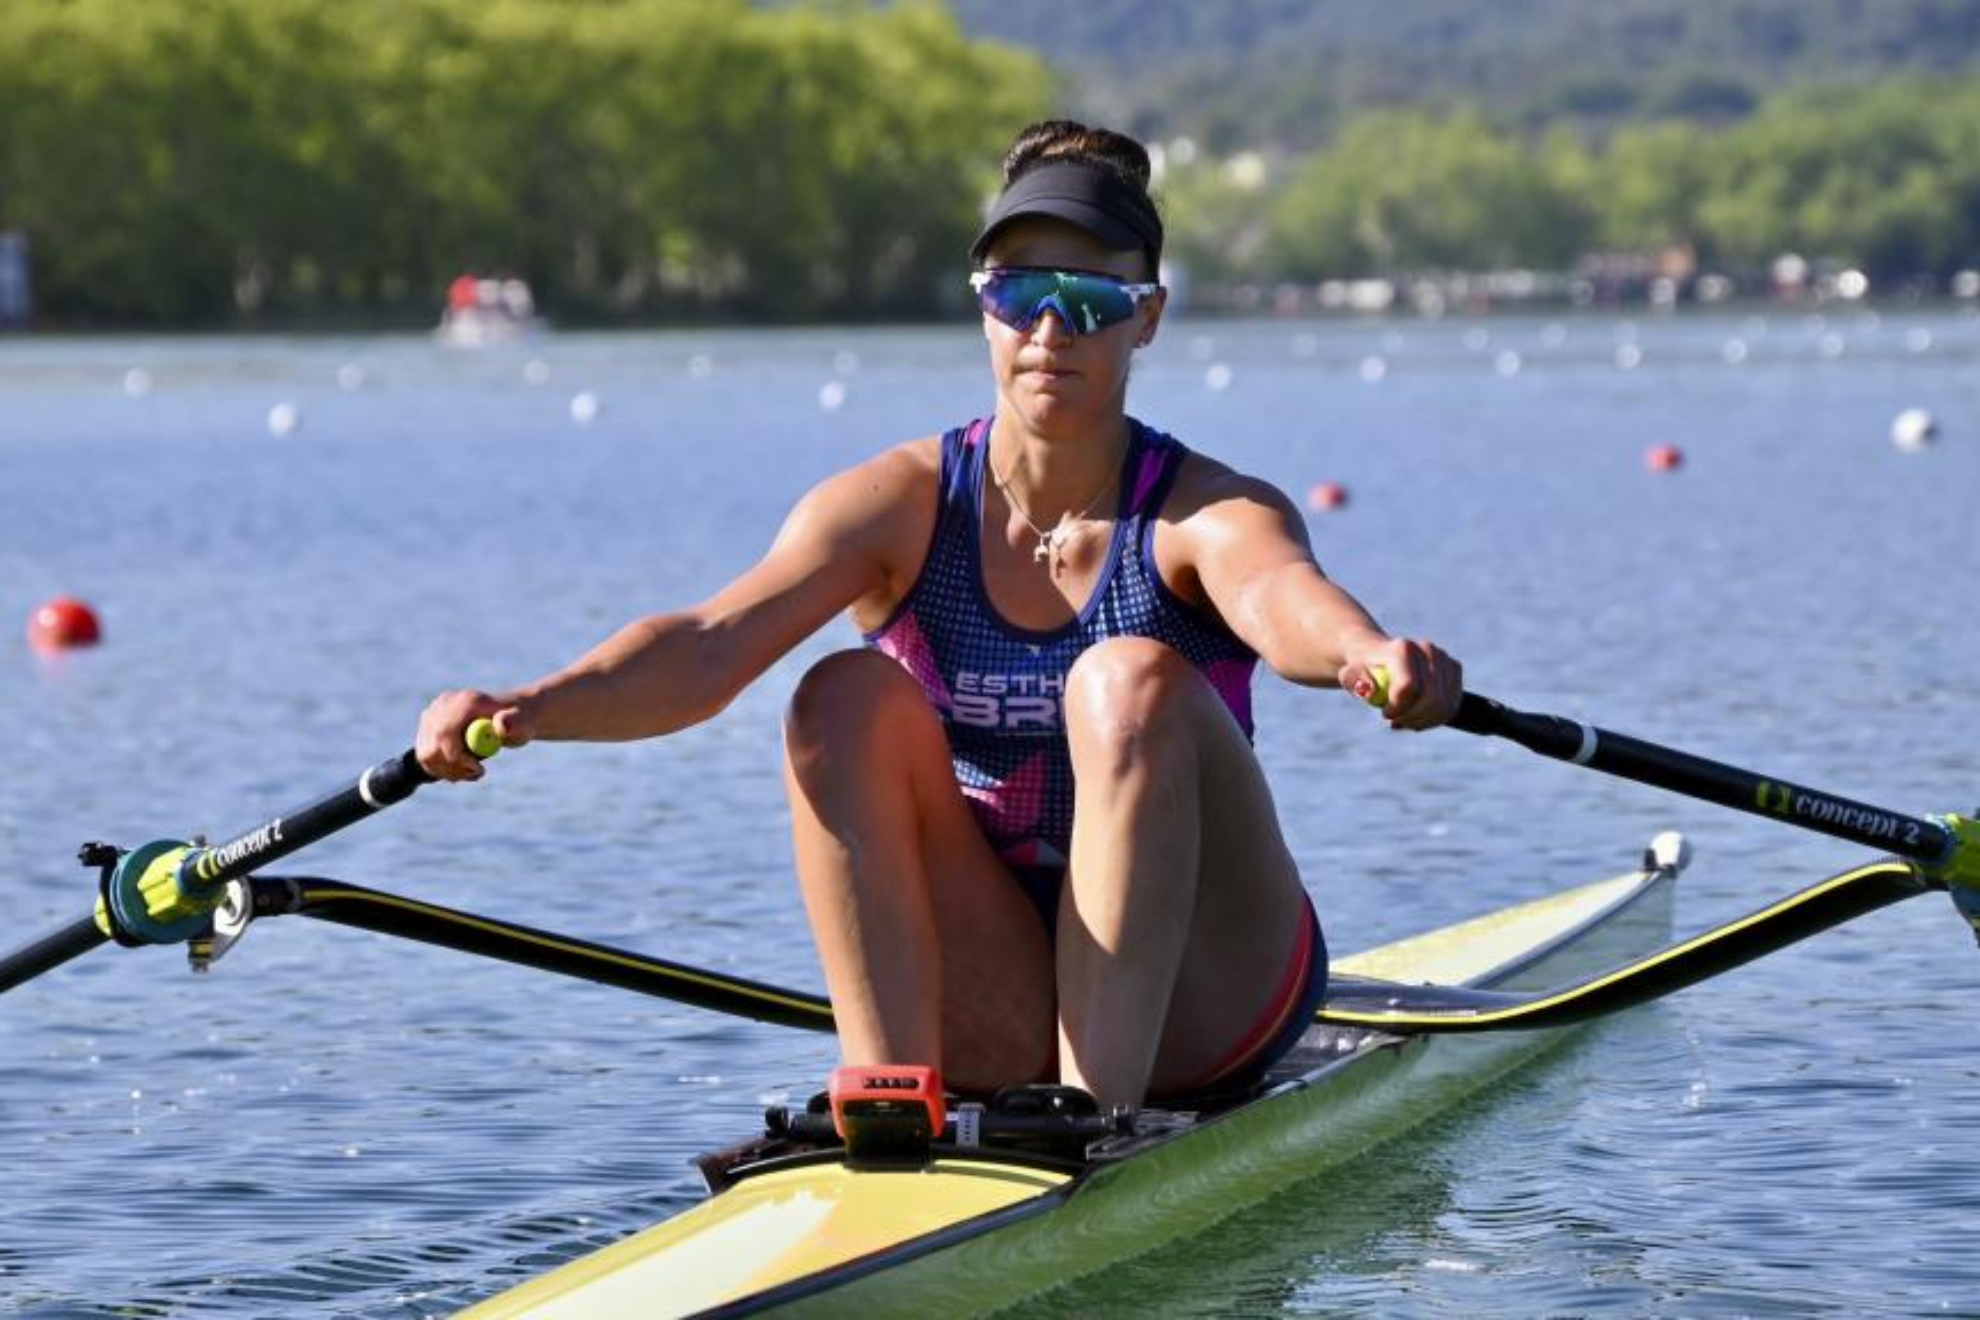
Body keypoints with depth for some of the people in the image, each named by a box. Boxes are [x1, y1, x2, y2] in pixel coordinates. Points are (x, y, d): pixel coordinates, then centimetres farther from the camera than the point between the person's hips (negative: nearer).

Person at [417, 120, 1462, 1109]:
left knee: (1131, 683, -26)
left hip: (1194, 1000, -2)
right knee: (848, 698, -19)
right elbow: (712, 641, -21)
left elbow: (1282, 599, -34)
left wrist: (1375, 657, -59)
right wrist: (528, 709, -41)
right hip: (984, 1013, 2)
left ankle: (1101, 1108, -32)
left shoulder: (1210, 514, -9)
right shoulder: (898, 506, -3)